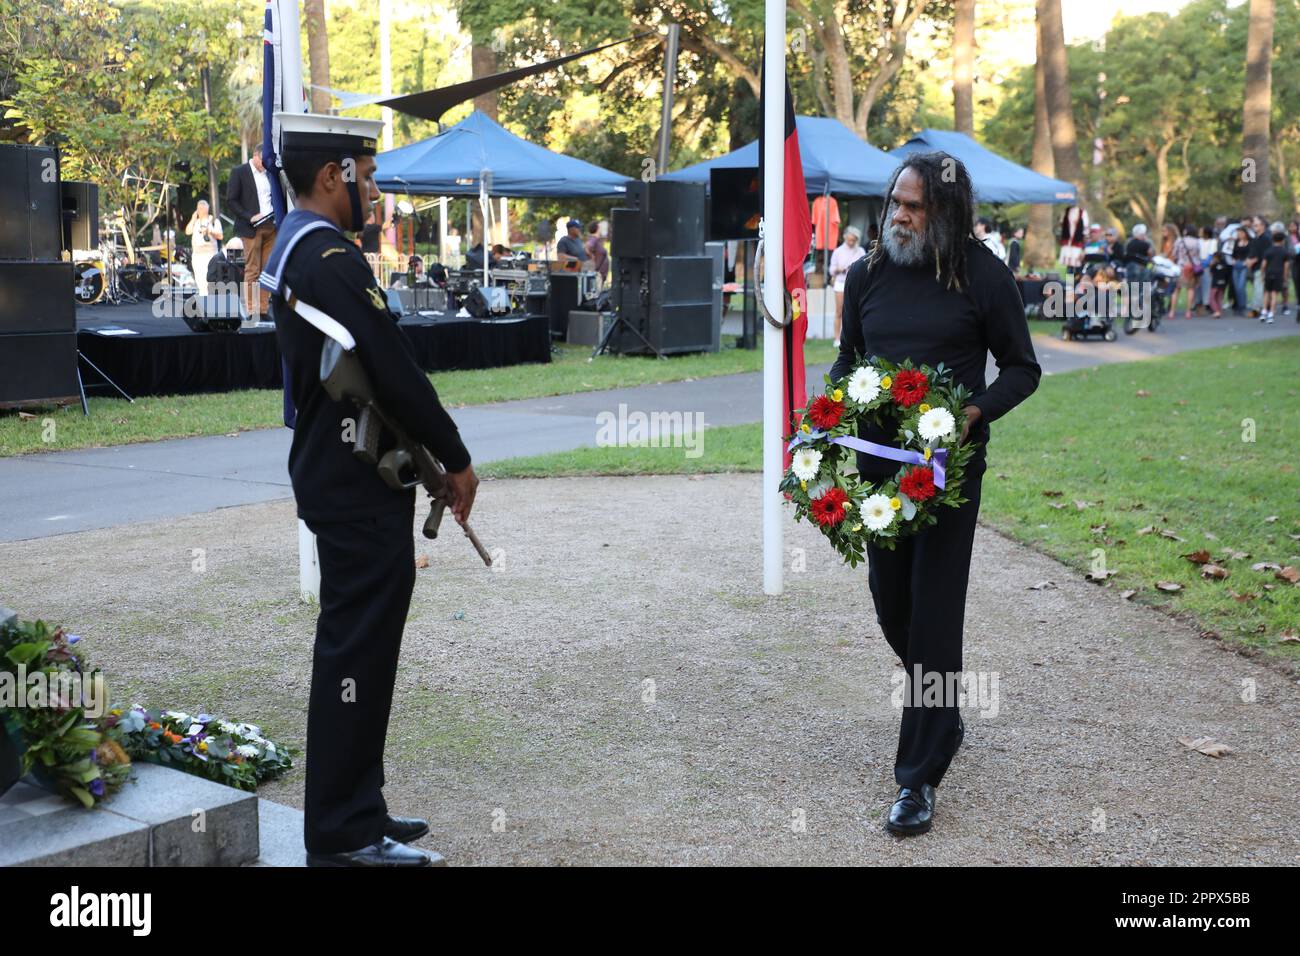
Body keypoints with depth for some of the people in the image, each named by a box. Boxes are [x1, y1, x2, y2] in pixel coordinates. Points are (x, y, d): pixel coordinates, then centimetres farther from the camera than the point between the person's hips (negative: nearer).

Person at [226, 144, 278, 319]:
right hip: (252, 228, -5)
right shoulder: (239, 172, -1)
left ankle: (263, 311, 4)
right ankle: (252, 312, -5)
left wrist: (277, 215, 6)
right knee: (252, 270, -6)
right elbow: (231, 200, -6)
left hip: (271, 227, 5)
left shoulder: (269, 173, 16)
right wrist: (250, 217, -15)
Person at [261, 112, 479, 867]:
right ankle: (344, 833, 5)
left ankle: (353, 810, 26)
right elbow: (395, 373, -22)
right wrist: (457, 459, -11)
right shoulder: (334, 259, -19)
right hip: (360, 489, -11)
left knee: (354, 646, 16)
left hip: (336, 477, 11)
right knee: (358, 649, -4)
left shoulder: (294, 252, 14)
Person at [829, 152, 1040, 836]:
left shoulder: (983, 276, -7)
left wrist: (974, 413, -17)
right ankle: (943, 719, 40)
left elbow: (1022, 368, 0)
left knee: (934, 609, -5)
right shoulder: (866, 273, 5)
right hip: (878, 458, 5)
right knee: (889, 601, 13)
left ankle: (919, 776, 2)